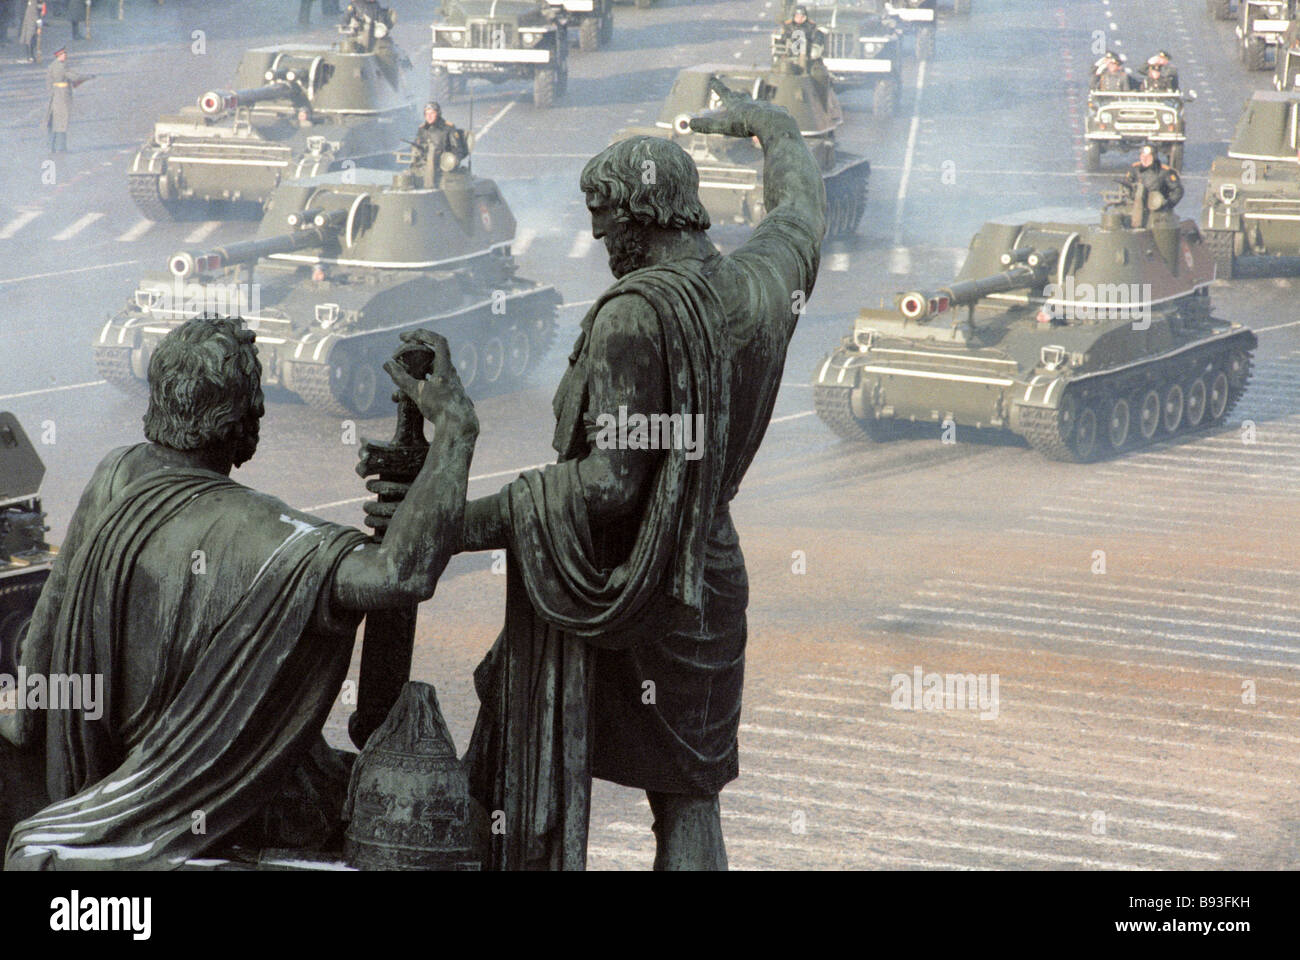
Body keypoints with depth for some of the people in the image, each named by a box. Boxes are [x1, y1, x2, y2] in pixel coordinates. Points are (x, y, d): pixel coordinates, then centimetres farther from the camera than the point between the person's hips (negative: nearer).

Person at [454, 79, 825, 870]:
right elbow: (803, 208, 24)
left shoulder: (636, 315, -21)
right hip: (706, 588, 6)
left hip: (604, 588, -6)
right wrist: (773, 127, 42)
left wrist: (474, 520, -21)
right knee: (690, 802, 12)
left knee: (536, 794, 7)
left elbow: (609, 482, -25)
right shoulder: (761, 285, -1)